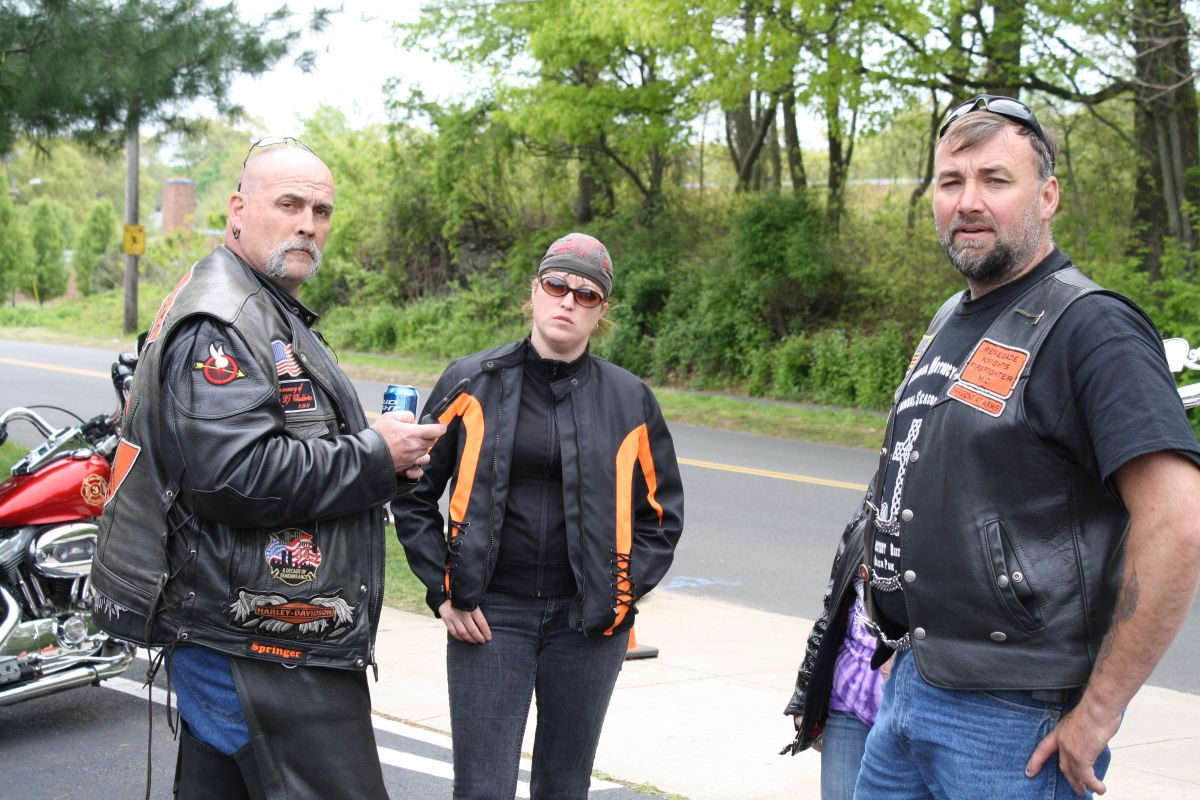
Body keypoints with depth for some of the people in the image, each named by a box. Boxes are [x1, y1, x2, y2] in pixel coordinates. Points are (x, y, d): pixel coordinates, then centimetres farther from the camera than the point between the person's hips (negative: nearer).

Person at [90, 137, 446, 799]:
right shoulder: (219, 324, -14)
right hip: (267, 649, -11)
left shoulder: (273, 315, 21)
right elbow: (236, 475, -26)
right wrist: (375, 456, -16)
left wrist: (384, 454, 9)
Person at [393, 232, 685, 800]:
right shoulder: (472, 383, 1)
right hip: (488, 618, -1)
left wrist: (623, 592, 0)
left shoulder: (630, 400, 4)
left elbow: (662, 512, 11)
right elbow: (414, 494, 6)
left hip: (588, 624, 2)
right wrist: (443, 590, -1)